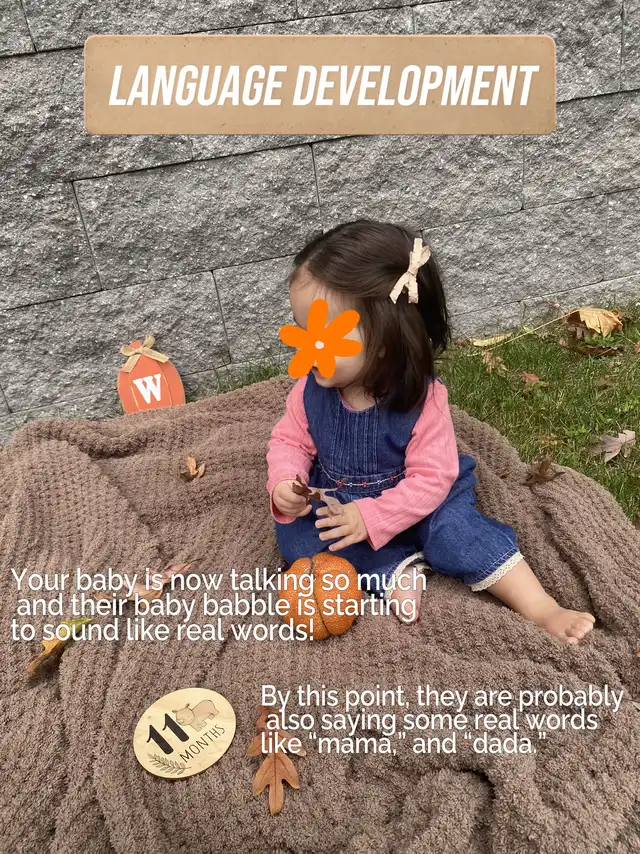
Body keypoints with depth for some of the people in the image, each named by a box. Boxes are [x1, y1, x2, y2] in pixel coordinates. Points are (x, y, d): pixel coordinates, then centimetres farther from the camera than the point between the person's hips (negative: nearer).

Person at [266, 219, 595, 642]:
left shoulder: (423, 396, -28)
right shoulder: (313, 389, -17)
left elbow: (431, 478, -25)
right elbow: (290, 441, -4)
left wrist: (372, 518, -33)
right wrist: (284, 484, -26)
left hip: (414, 502, -3)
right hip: (337, 504, 4)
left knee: (454, 528, -28)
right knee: (295, 535, -18)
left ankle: (543, 610, -16)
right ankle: (395, 571, -19)